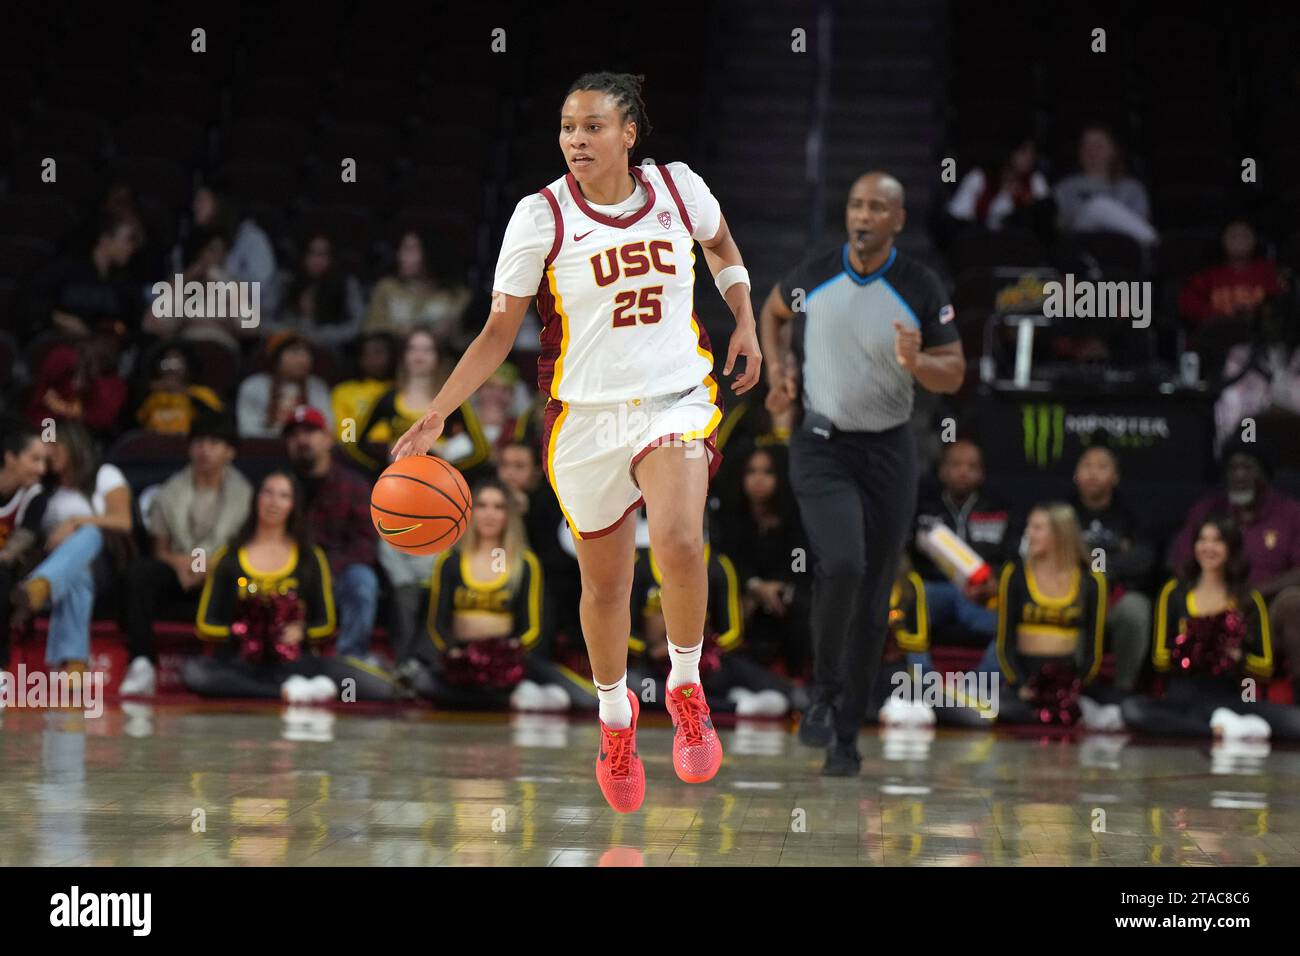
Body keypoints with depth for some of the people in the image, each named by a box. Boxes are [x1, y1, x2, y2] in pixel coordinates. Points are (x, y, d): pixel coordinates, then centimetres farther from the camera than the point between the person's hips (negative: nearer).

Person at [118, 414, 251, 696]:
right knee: (138, 570, -30)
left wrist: (209, 567, -17)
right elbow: (159, 548, 12)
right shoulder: (172, 491, 12)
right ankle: (141, 665, -36)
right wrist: (178, 562, -11)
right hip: (178, 573, 2)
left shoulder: (242, 493, 6)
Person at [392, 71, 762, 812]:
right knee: (605, 583, 10)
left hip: (676, 399, 0)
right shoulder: (541, 217, -8)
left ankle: (687, 687, -3)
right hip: (587, 415, 0)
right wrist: (436, 417, -12)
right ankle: (616, 718, 36)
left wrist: (745, 323, 12)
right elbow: (500, 334, -4)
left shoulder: (679, 189, -3)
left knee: (679, 541, -27)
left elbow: (721, 246, 22)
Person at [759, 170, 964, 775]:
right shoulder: (813, 277, -5)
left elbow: (954, 375, -4)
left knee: (873, 599, 5)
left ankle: (845, 733, 18)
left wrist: (916, 363, -25)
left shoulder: (921, 290, -8)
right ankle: (824, 689, -3)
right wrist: (779, 369, 3)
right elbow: (772, 310, 18)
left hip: (888, 451, 1)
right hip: (822, 447, -1)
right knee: (841, 565, -25)